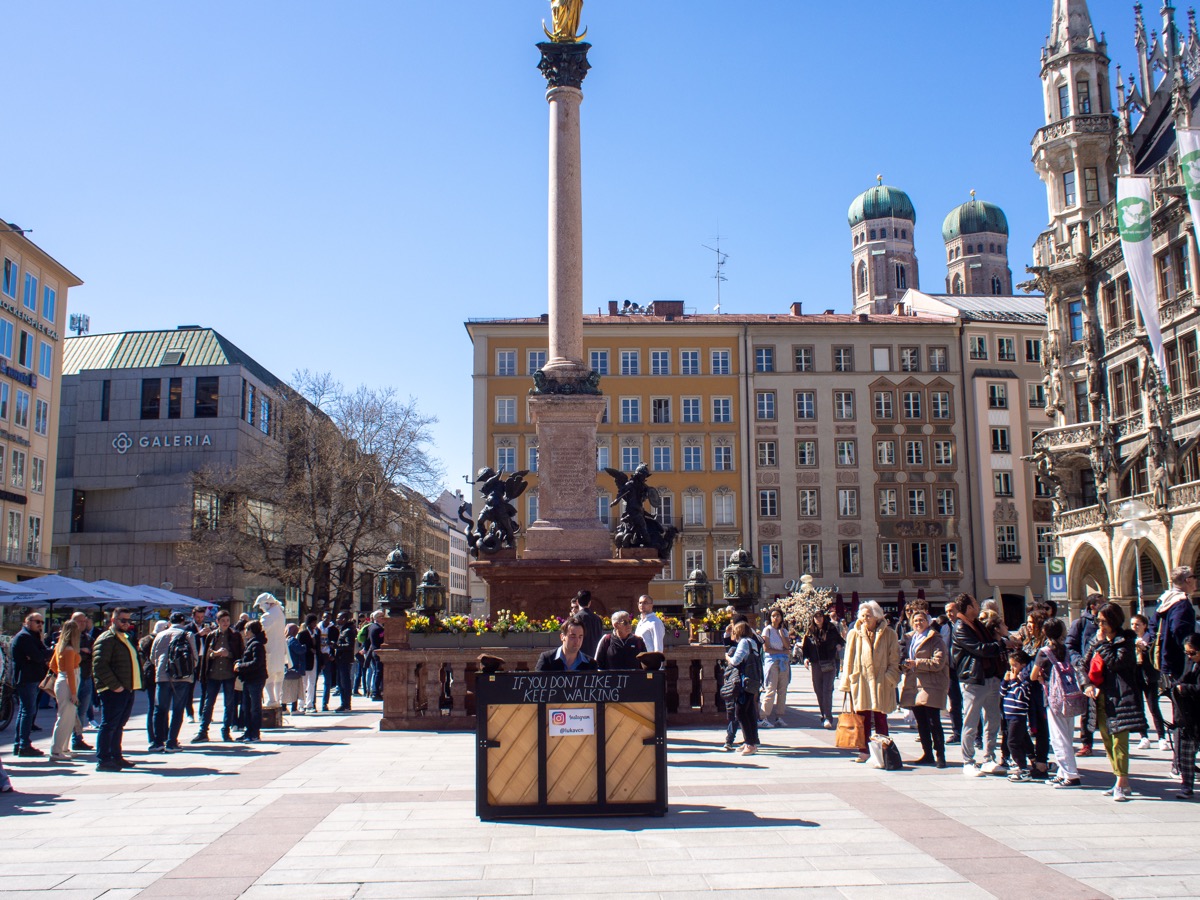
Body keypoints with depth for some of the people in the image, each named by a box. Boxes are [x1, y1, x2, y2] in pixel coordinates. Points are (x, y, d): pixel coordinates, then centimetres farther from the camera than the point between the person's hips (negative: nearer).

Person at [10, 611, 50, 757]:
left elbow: (40, 656, 13)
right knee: (28, 711, -9)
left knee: (23, 711, 15)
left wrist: (44, 656, -10)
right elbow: (38, 656, -22)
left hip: (27, 679, 11)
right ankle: (24, 746, -8)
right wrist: (50, 652, -6)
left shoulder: (31, 637, 21)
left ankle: (18, 745, 21)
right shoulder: (25, 637, -13)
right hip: (27, 679, -11)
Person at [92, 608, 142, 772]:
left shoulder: (124, 638, 20)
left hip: (127, 690, 10)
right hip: (113, 691, -9)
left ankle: (116, 757, 24)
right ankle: (103, 760, -3)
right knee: (108, 725, -6)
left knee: (118, 725, 16)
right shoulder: (107, 639, -10)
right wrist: (115, 686, -21)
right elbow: (100, 665, -20)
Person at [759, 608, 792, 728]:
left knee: (782, 690, 1)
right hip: (771, 661, -5)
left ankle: (779, 717, 7)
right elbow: (766, 649, -7)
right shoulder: (767, 630, 1)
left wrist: (781, 631, -3)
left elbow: (788, 646, 1)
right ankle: (764, 718, -10)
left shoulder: (784, 631, 15)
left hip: (784, 662, 5)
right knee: (770, 690, -11)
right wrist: (783, 651, -4)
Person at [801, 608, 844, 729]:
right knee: (818, 691, 7)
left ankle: (828, 718, -14)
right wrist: (806, 658, -3)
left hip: (829, 664, -3)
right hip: (815, 664, 3)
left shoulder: (831, 629, 3)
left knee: (827, 690, -11)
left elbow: (840, 640, 13)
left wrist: (839, 645, -8)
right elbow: (805, 647, 12)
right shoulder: (809, 631, 8)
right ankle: (823, 716, 18)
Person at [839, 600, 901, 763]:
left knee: (880, 719, 2)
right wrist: (846, 682, 3)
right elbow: (848, 660, 8)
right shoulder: (854, 634, 6)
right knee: (862, 718, 3)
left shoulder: (889, 634, 3)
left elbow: (894, 660, 4)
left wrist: (890, 678, -8)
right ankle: (864, 751, 11)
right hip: (860, 681, 1)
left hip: (881, 683, -1)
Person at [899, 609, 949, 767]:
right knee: (921, 723, 10)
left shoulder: (935, 639, -4)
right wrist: (906, 664, 8)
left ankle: (940, 755, -2)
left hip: (931, 686, -7)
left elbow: (938, 662, -15)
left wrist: (916, 663, -16)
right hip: (914, 686, 7)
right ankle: (927, 754, 17)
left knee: (934, 722, -8)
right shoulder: (911, 639, 20)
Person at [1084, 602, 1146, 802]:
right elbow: (1086, 665, 16)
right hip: (1100, 697, 8)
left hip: (1119, 697, -7)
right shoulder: (1098, 641, 14)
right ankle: (1122, 781, 20)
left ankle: (1121, 784, -8)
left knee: (1118, 740, -11)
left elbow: (1116, 663, -21)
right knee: (1108, 741, 11)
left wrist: (1102, 643, -14)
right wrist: (1088, 684, 1)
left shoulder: (1124, 641, -6)